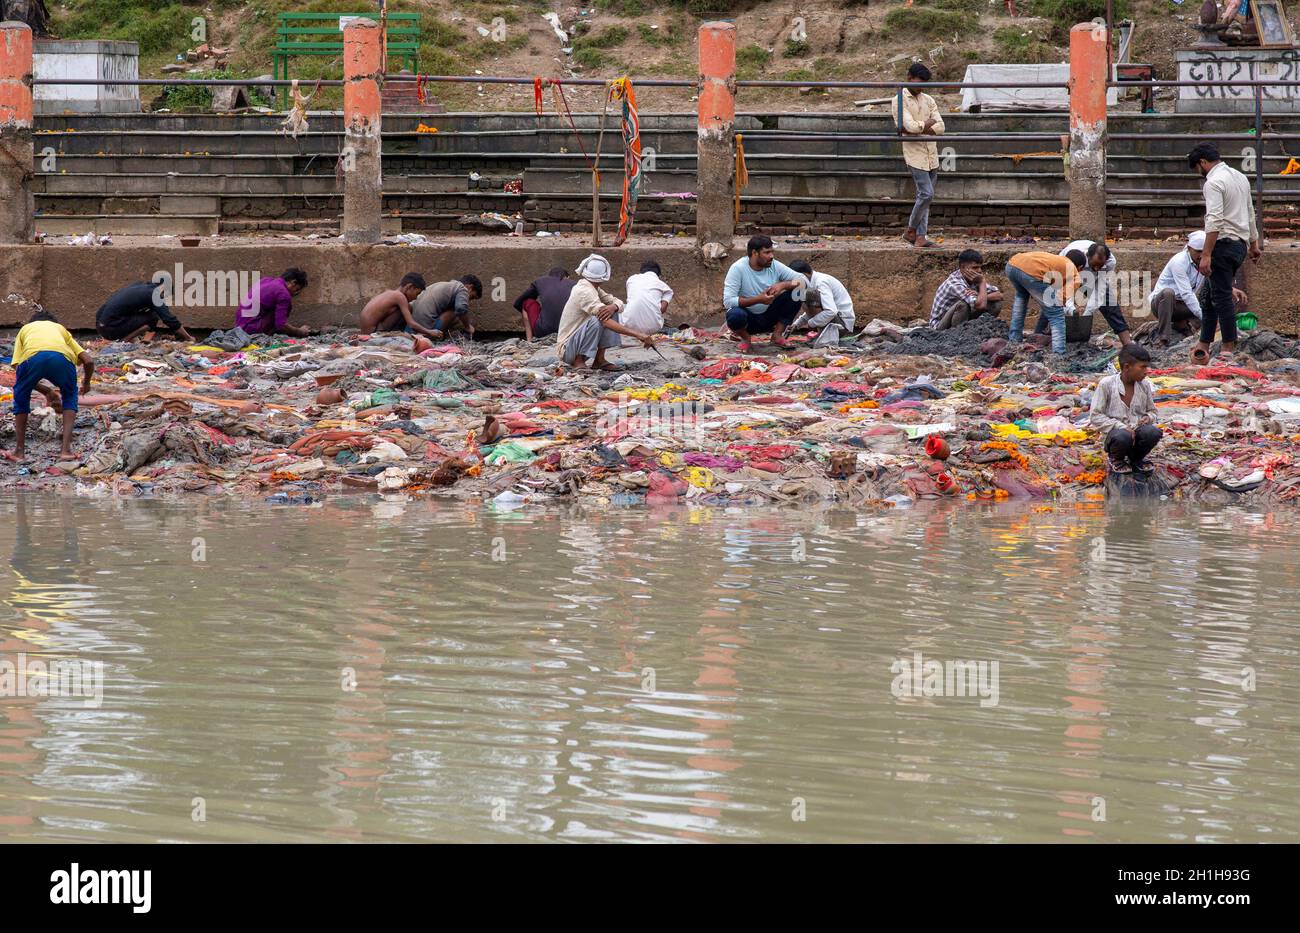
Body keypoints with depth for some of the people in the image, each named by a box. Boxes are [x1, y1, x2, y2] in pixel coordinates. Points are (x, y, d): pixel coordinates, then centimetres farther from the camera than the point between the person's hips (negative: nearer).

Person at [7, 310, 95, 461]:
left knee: (21, 397, 29)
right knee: (69, 396, 29)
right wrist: (86, 383, 51)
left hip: (32, 357, 0)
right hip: (62, 357, 0)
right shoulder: (61, 329, 42)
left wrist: (47, 392, 39)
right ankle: (66, 448, 19)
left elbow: (18, 367, 29)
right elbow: (88, 360, 29)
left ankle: (20, 449, 30)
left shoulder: (25, 329, 41)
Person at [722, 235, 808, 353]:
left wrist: (783, 285, -28)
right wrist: (758, 299, -34)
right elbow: (728, 301, -26)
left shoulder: (774, 266, -7)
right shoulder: (738, 269, -19)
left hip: (769, 317, 4)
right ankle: (745, 338, -3)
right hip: (748, 319, -4)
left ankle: (777, 336, -3)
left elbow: (803, 281, -8)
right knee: (736, 315, -39)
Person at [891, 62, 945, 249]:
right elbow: (911, 126, -18)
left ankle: (920, 237, 6)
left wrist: (916, 129, -11)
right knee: (926, 194, -14)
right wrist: (928, 124, -1)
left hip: (932, 155, 6)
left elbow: (940, 128, 1)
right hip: (915, 154, -6)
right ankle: (911, 231, 2)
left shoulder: (928, 100, 12)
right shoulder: (899, 101, -5)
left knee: (925, 196, 5)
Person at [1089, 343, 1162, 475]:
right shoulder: (1106, 384, -10)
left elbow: (1152, 411, 16)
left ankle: (1135, 459, 4)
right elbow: (1095, 416, -11)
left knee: (1154, 432, -30)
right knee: (1123, 436, -40)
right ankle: (1116, 459, 0)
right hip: (1114, 432, -4)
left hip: (1137, 431, 4)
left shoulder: (1145, 385, 3)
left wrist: (1148, 418, -10)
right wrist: (1121, 426, -22)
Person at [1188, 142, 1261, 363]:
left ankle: (1229, 349, -2)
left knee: (1222, 297, -4)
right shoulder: (1240, 177, 15)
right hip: (1241, 244, 9)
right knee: (1210, 295, 14)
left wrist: (1206, 255, -25)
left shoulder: (1213, 183, -14)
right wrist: (1254, 244, 29)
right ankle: (1204, 345, 15)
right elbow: (1250, 214, 21)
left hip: (1224, 243, -9)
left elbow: (1215, 221, -23)